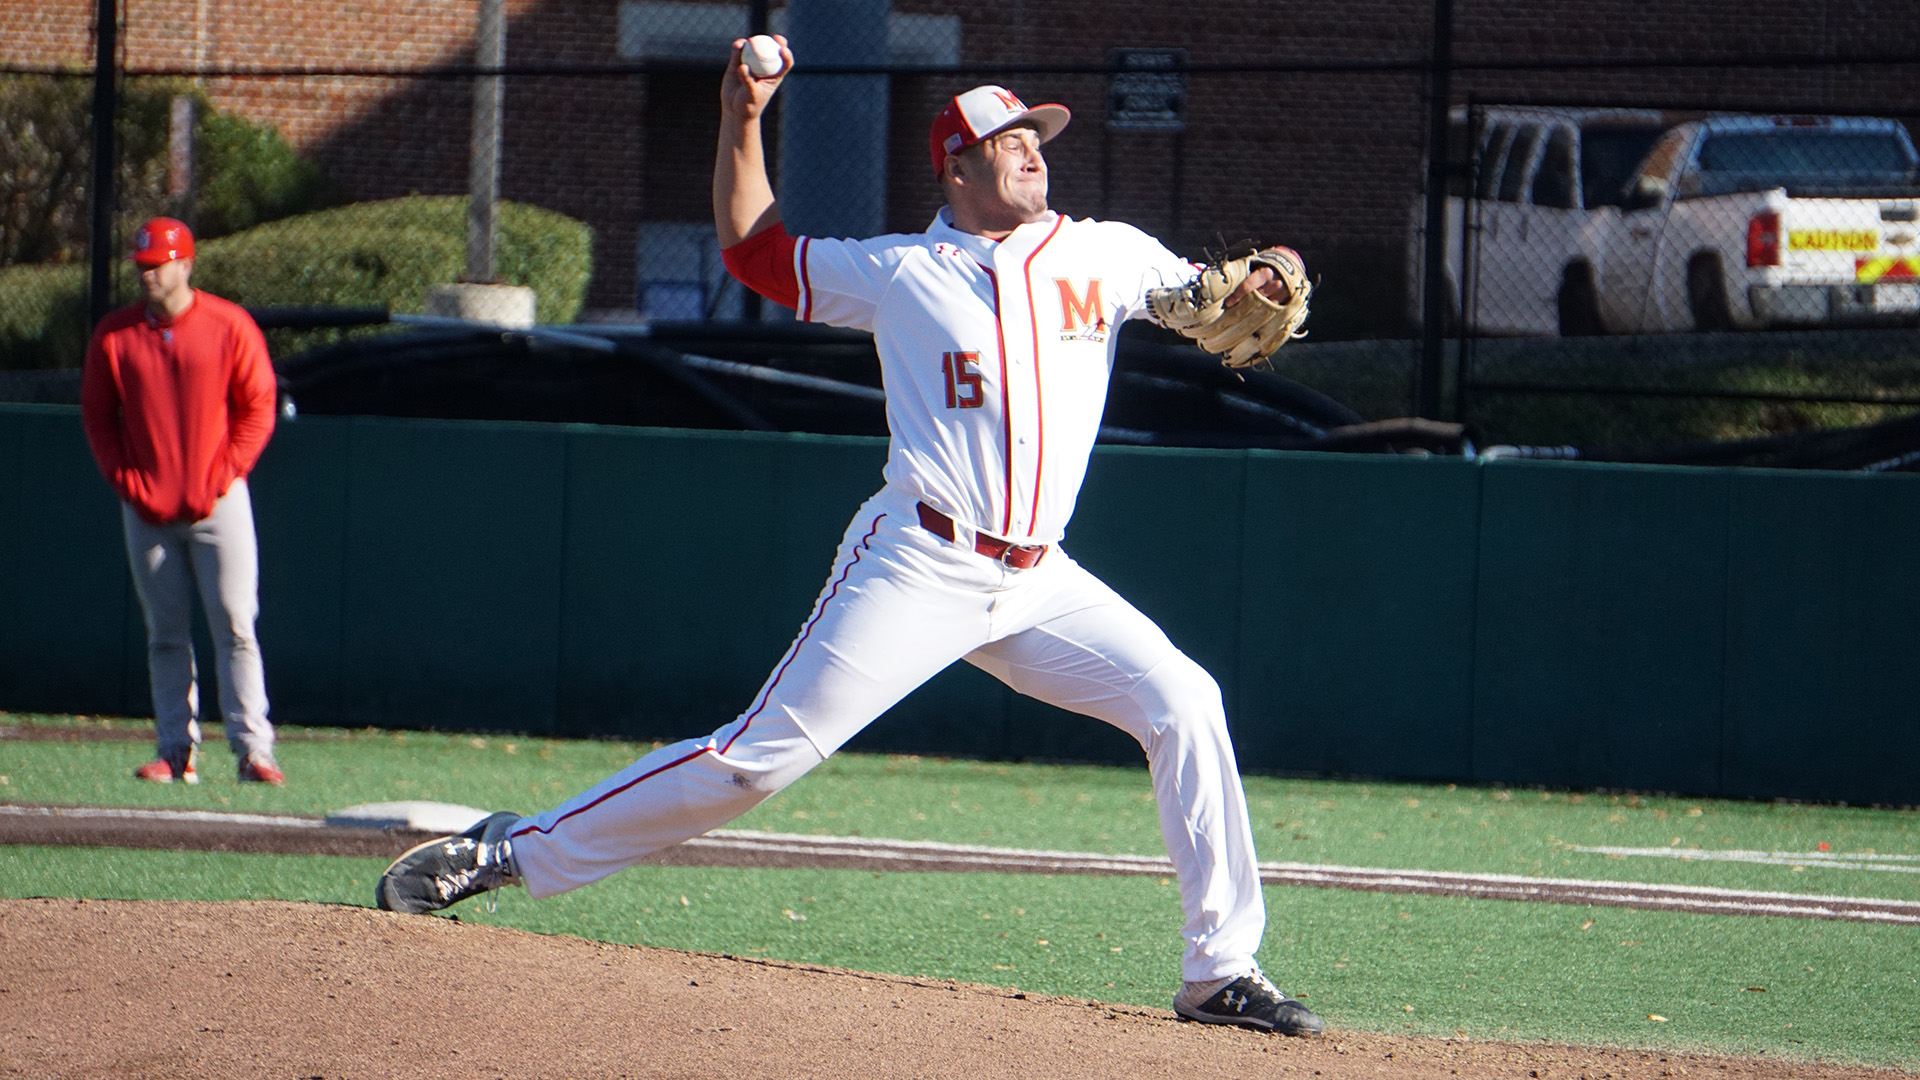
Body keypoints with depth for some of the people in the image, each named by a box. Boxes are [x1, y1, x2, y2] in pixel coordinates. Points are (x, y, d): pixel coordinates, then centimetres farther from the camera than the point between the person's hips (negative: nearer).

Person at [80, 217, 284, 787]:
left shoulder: (230, 327, -3)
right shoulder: (114, 335, 2)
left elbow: (258, 409, 0)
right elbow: (97, 416, 8)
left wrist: (222, 478, -7)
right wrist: (127, 482, -2)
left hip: (219, 500, -2)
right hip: (146, 506, 2)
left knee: (235, 627, -8)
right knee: (165, 634, 5)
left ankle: (253, 749, -10)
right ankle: (176, 751, 8)